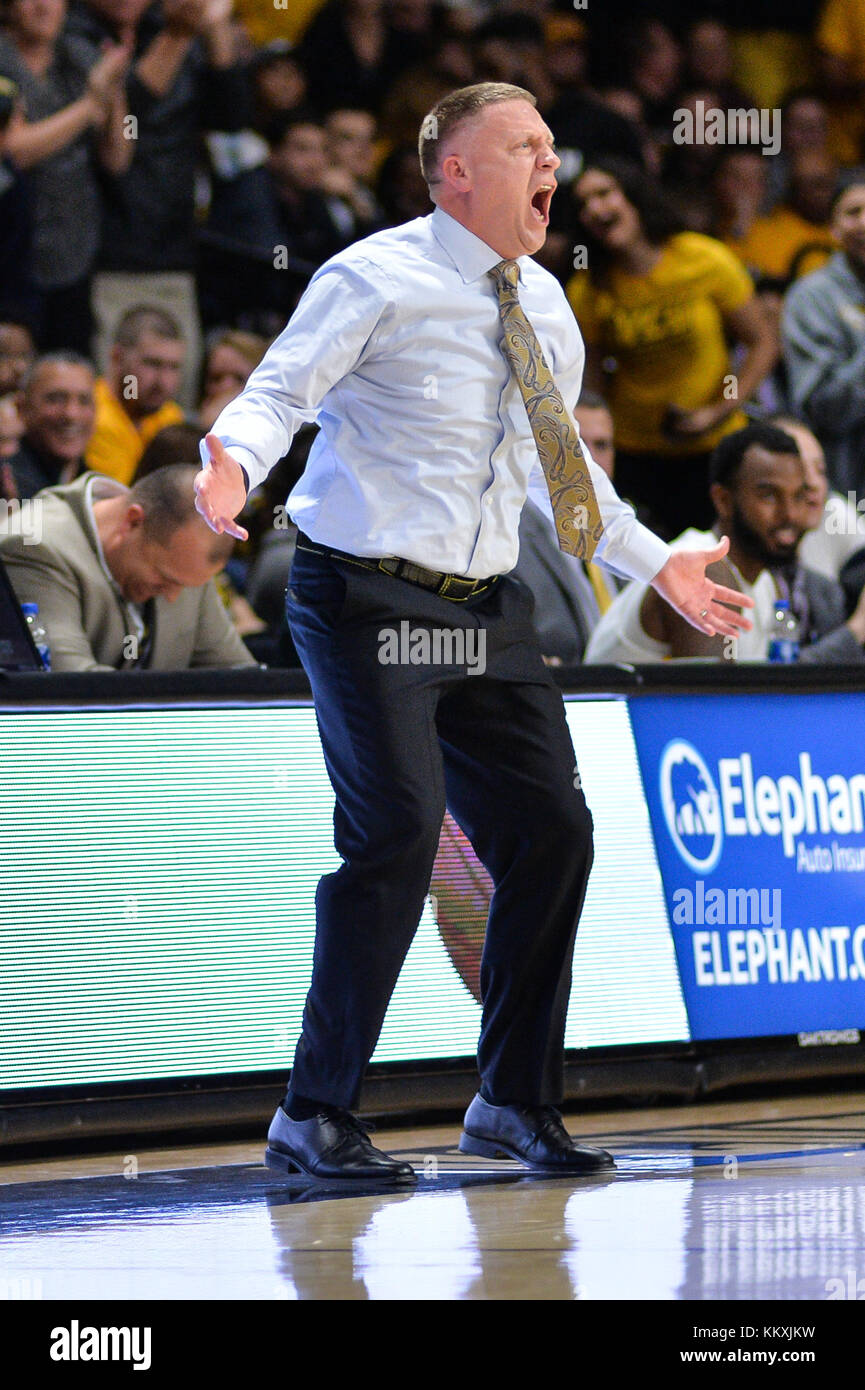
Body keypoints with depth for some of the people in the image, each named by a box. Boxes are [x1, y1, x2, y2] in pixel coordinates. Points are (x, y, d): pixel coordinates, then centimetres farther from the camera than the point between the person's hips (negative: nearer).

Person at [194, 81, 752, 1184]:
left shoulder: (547, 308, 13)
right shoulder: (377, 281, -9)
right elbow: (277, 392, -16)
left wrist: (659, 565, 30)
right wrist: (234, 463, -38)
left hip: (488, 610, 7)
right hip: (370, 597, -7)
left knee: (551, 832, 2)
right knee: (397, 830, -19)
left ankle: (513, 1102, 18)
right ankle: (314, 1115, -9)